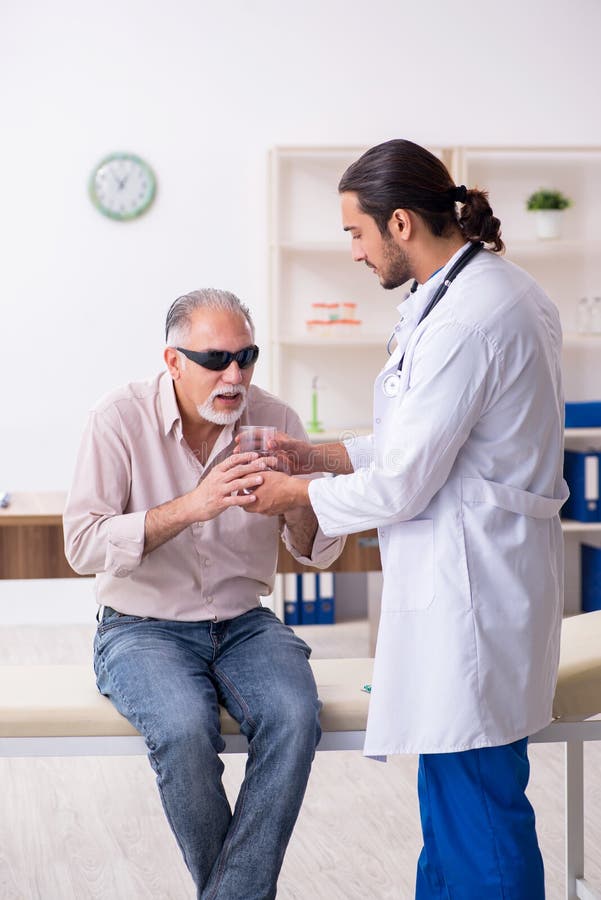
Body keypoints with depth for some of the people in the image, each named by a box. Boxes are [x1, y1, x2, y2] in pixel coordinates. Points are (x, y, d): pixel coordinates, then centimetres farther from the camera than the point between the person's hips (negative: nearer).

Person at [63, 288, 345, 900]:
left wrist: (296, 499, -20)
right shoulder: (121, 419, -9)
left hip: (244, 623, 3)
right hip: (142, 628, -3)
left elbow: (318, 553, 3)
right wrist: (191, 507, -28)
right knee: (185, 728, -31)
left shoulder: (274, 420, 0)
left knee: (295, 716, -27)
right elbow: (82, 546, -18)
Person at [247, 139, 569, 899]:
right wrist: (323, 455, 15)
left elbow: (402, 487, -17)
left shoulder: (464, 320, -21)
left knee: (475, 796, 0)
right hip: (474, 570, 10)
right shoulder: (497, 287, 11)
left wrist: (298, 493, 0)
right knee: (451, 786, 18)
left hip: (469, 578, -10)